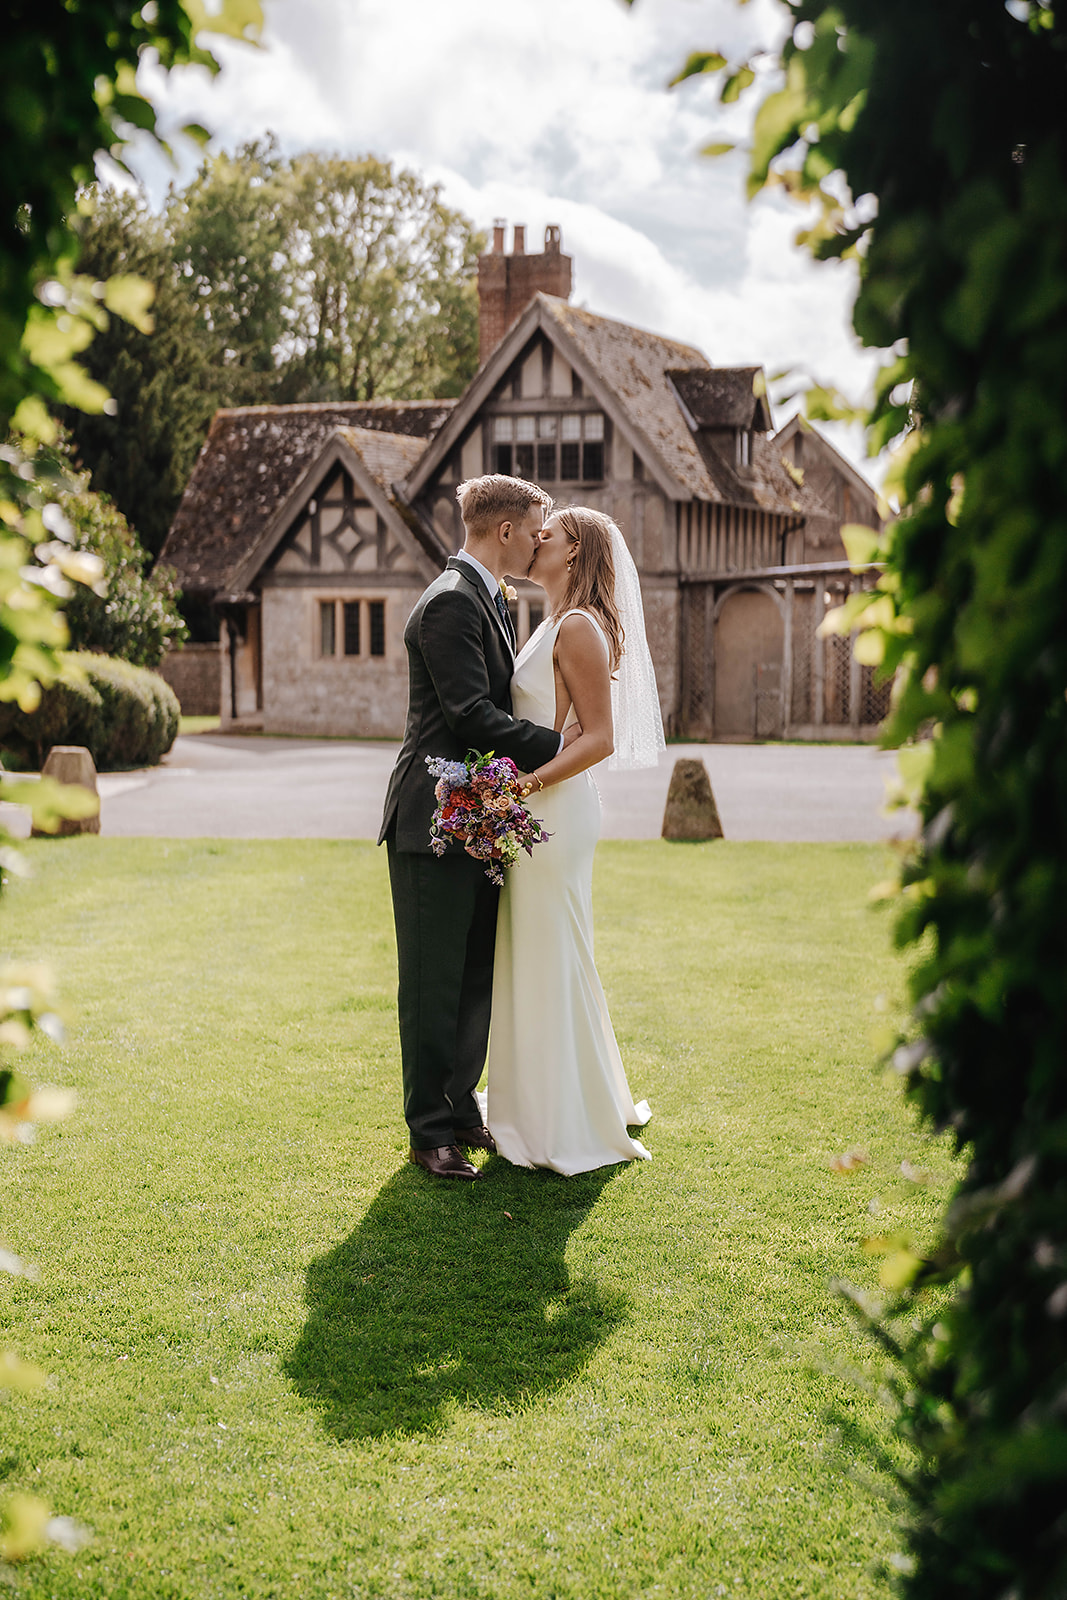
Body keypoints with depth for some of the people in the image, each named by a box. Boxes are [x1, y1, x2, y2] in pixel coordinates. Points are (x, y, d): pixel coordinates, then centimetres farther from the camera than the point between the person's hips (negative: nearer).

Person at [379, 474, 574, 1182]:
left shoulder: (491, 600, 17)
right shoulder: (451, 602, -15)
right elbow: (473, 715, -21)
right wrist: (556, 744, -13)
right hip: (435, 824, -10)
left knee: (475, 978, 15)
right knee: (434, 983, 0)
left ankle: (461, 1109, 26)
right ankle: (432, 1131, 9)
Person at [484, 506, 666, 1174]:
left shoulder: (579, 627, -15)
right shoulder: (558, 625, 15)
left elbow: (600, 738, -20)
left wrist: (529, 782, -29)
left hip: (555, 812, -10)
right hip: (535, 812, 10)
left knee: (553, 962, -2)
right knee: (532, 961, 16)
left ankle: (569, 1125, 9)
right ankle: (541, 1105, 28)